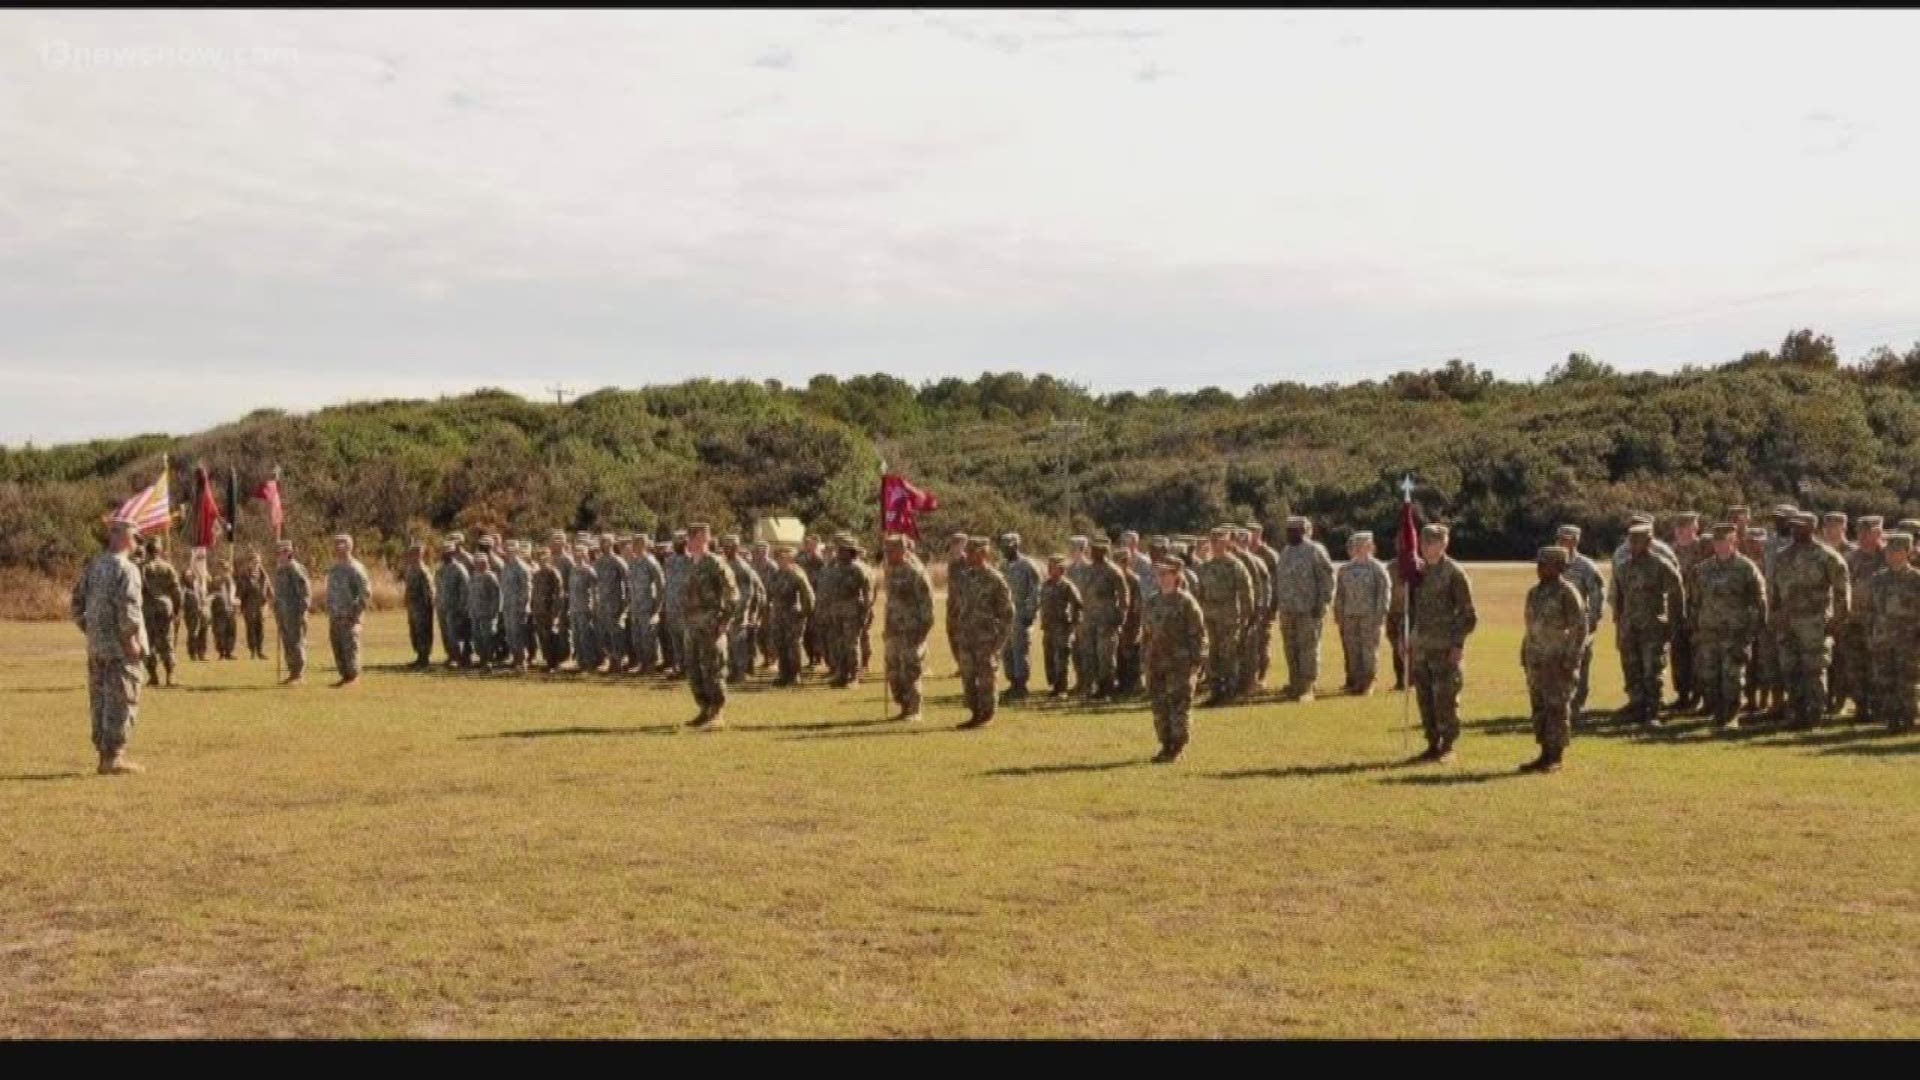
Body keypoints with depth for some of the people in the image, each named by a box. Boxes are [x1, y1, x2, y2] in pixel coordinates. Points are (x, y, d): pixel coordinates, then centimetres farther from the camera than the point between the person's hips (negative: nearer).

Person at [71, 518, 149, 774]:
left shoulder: (93, 566, 11)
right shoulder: (126, 568, -13)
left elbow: (77, 604, 15)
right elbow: (128, 608, -21)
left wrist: (89, 631, 19)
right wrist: (132, 641, -14)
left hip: (96, 645, 8)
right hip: (120, 647, -8)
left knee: (99, 701, 11)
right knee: (122, 701, -4)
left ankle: (104, 753, 17)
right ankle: (114, 757, -6)